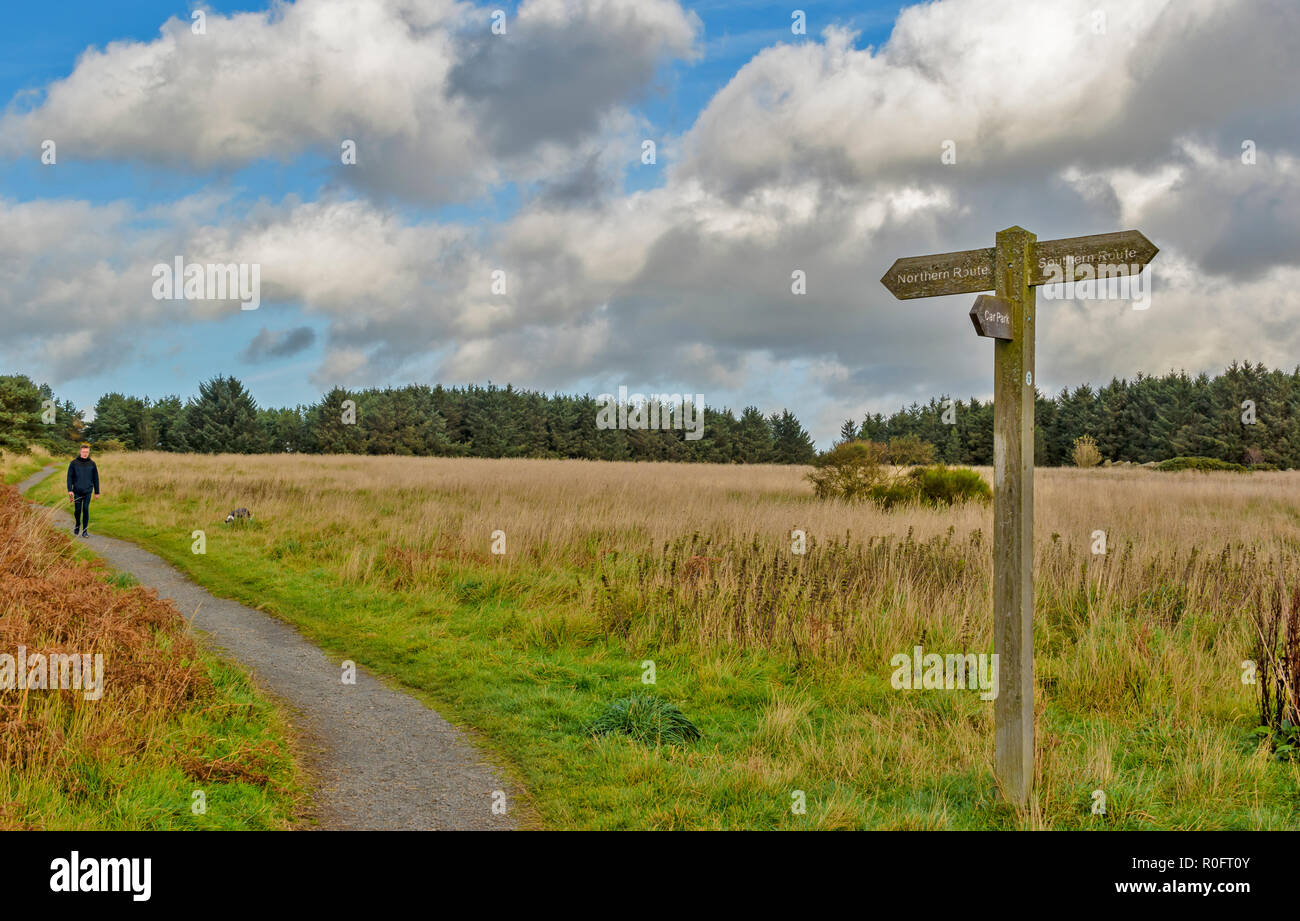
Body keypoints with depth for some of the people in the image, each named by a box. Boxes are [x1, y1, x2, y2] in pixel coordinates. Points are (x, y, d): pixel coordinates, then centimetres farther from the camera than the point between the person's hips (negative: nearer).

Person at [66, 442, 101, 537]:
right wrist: (70, 490, -9)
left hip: (88, 491, 0)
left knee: (86, 510, -2)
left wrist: (97, 491, 8)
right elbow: (70, 477, -1)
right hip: (77, 491, 0)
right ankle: (77, 527, 28)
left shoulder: (92, 464, 3)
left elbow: (95, 478, 8)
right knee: (77, 510, 5)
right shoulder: (74, 463, -1)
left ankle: (84, 530, 5)